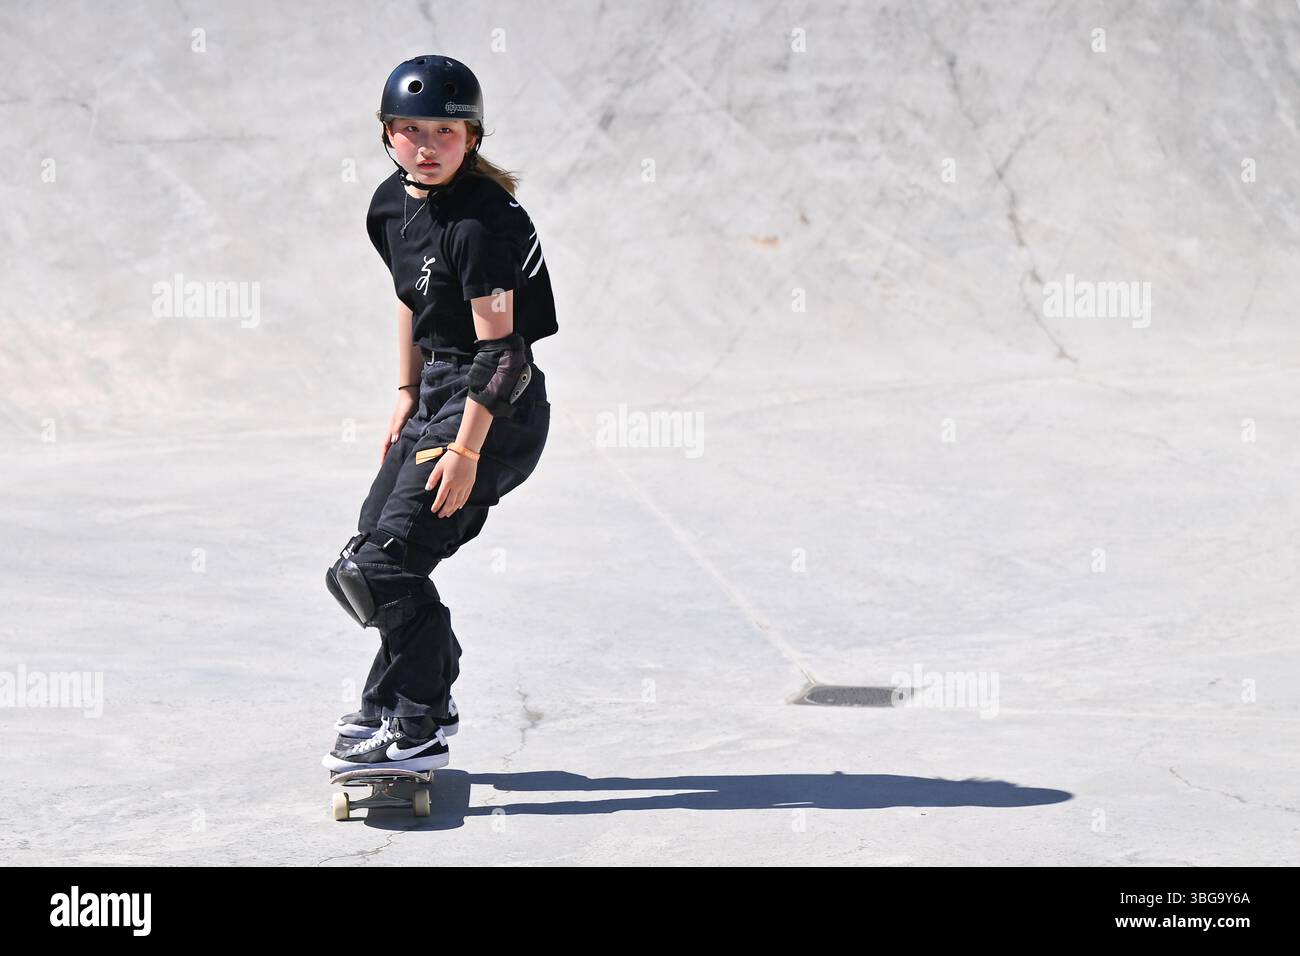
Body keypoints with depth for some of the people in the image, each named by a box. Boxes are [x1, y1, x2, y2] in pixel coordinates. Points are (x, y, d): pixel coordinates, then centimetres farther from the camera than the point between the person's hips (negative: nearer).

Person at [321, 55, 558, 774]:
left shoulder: (478, 222, -21)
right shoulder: (391, 204, 5)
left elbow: (498, 345, -22)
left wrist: (466, 449, -24)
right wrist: (407, 397, 18)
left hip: (495, 408, -9)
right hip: (437, 394, 9)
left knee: (385, 561, -15)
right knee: (369, 553, 14)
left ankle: (414, 732, -5)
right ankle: (428, 698, 32)